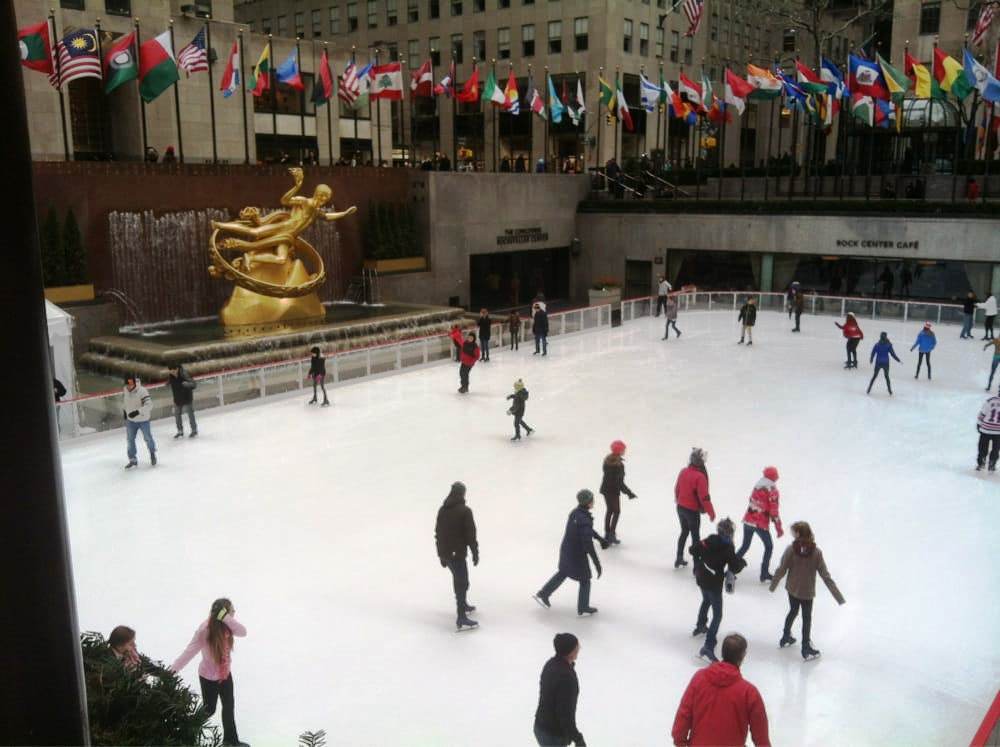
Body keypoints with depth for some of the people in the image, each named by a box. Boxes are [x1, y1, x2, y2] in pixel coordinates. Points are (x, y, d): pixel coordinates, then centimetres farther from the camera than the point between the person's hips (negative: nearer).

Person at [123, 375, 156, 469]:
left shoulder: (142, 391, -28)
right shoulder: (126, 389, -7)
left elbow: (149, 405, -36)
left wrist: (137, 412, -46)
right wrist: (125, 410, 17)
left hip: (143, 420, -5)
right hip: (130, 420, 5)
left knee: (148, 438, 11)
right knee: (130, 439, 10)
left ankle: (152, 454, 39)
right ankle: (132, 459, 25)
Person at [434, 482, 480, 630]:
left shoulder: (442, 510, 8)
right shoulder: (465, 511, -13)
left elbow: (438, 533, 13)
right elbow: (470, 534, -14)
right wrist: (475, 553, -4)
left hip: (445, 552, 7)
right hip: (457, 553, -7)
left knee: (458, 579, 25)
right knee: (462, 583, -5)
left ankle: (463, 605, 42)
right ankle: (462, 619, -9)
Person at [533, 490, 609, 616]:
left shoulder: (575, 512, -4)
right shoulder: (584, 520, -32)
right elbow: (588, 544, -33)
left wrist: (600, 538, 20)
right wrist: (597, 563, -28)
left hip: (566, 549, 8)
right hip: (577, 554, -8)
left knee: (563, 573, 30)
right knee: (585, 581, 15)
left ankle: (542, 595, 36)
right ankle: (583, 608, 31)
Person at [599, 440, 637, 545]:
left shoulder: (607, 460, -2)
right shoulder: (619, 465, -26)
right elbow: (619, 482, -24)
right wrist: (629, 493, -15)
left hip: (605, 489, 7)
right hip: (614, 491, -7)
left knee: (609, 510, 20)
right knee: (616, 511, 9)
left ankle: (607, 533, 26)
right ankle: (611, 535, 7)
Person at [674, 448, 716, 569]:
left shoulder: (683, 471, -3)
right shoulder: (700, 476, -24)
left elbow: (677, 489, 9)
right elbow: (704, 497, -22)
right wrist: (711, 512, -12)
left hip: (680, 508, 6)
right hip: (692, 511, -6)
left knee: (684, 532, 24)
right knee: (695, 536, 6)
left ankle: (679, 559, 33)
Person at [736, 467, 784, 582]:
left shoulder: (757, 486, 6)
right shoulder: (772, 490, -12)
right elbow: (774, 511, -13)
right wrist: (779, 529, -5)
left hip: (748, 520, 5)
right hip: (761, 524, -5)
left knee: (745, 546, 18)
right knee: (769, 547, 16)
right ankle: (764, 574, 17)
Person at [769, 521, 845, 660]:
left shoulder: (791, 549, -19)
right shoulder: (816, 552, -20)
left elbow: (781, 569, -12)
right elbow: (825, 575, -18)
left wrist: (773, 584, 6)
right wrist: (838, 595, -10)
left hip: (792, 589, 2)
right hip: (807, 592, -2)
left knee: (793, 611, 26)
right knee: (807, 618, 15)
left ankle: (785, 638, 42)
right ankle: (806, 649, 27)